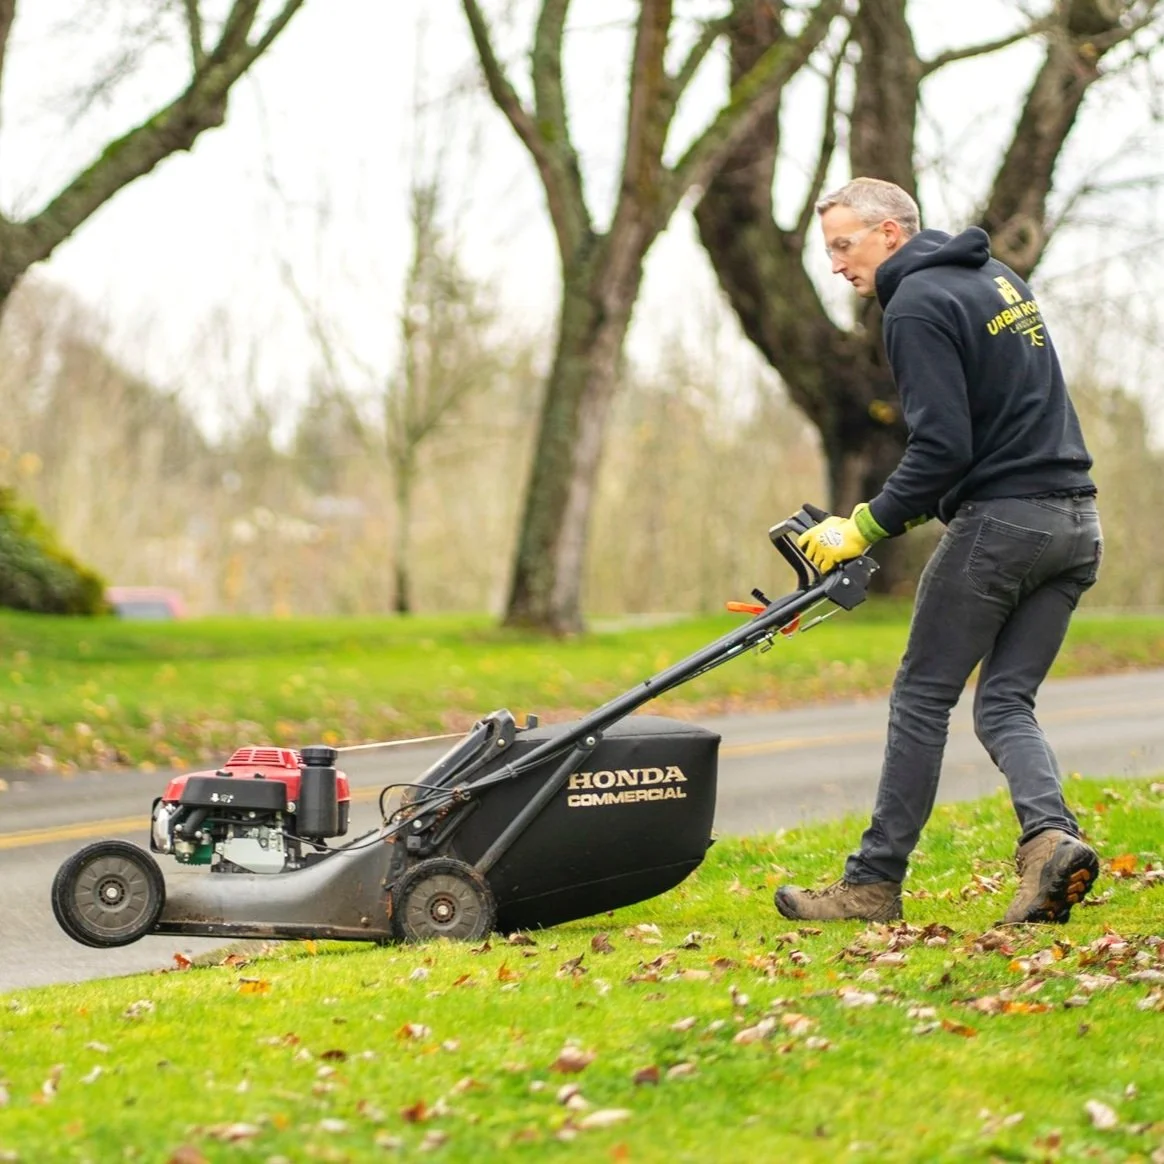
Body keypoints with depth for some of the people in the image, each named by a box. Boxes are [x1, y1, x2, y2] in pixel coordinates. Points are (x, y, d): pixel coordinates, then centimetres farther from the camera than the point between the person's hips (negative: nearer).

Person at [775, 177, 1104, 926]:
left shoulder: (917, 306, -10)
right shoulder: (998, 277, 18)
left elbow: (944, 447, -18)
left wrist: (867, 528, -9)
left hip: (1000, 522, -8)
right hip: (1076, 523, 8)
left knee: (923, 697, 2)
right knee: (1006, 703, 10)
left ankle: (874, 884, 6)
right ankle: (1051, 837, -14)